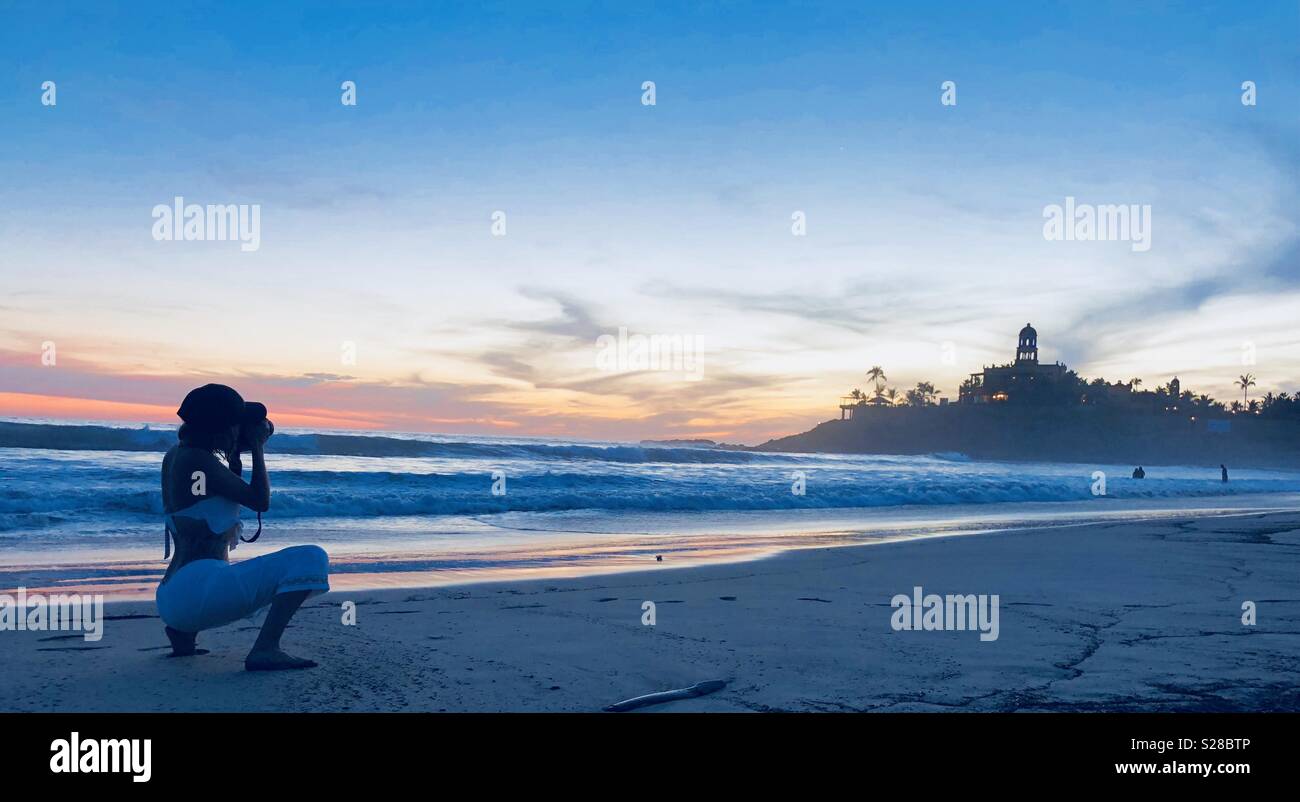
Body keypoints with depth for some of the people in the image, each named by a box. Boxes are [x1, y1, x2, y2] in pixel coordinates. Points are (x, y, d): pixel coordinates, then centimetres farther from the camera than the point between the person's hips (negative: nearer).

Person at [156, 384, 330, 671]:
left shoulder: (177, 455, 17)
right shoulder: (199, 460, -11)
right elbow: (260, 501, -7)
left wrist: (237, 454, 22)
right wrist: (257, 447, 3)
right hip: (196, 590, -10)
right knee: (311, 559, -14)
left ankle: (183, 633, 20)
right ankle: (264, 650, -23)